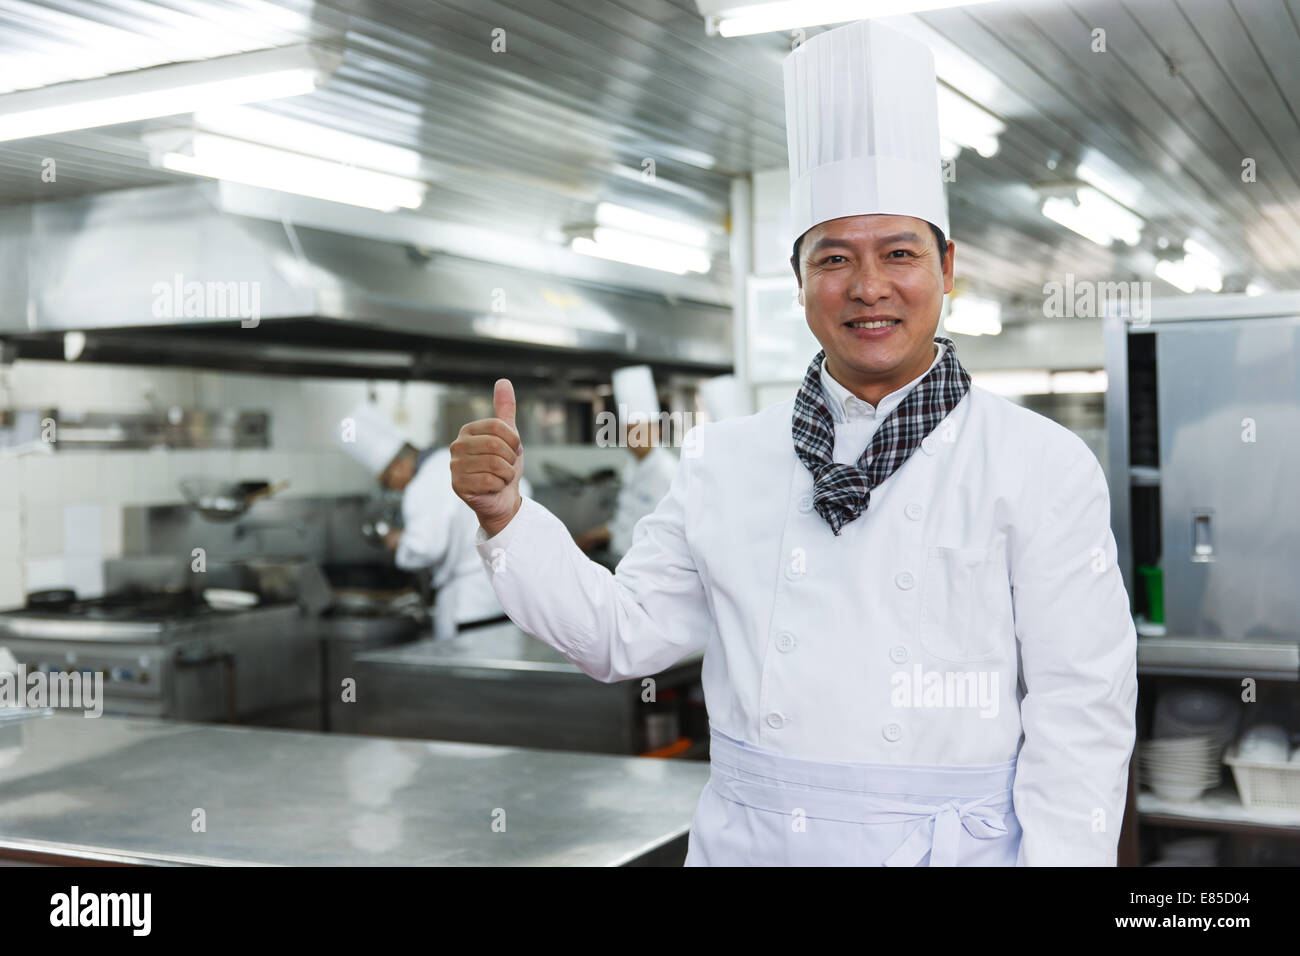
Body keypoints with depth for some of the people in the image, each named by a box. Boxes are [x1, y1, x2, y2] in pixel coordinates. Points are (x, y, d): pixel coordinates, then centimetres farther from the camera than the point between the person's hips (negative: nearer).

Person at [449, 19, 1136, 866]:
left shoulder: (1043, 467, -8)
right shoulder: (726, 460, 2)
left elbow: (1081, 708, -8)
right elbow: (624, 635, 4)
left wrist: (1064, 854, -14)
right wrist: (504, 513, -7)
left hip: (953, 845, -2)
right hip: (748, 839, 3)